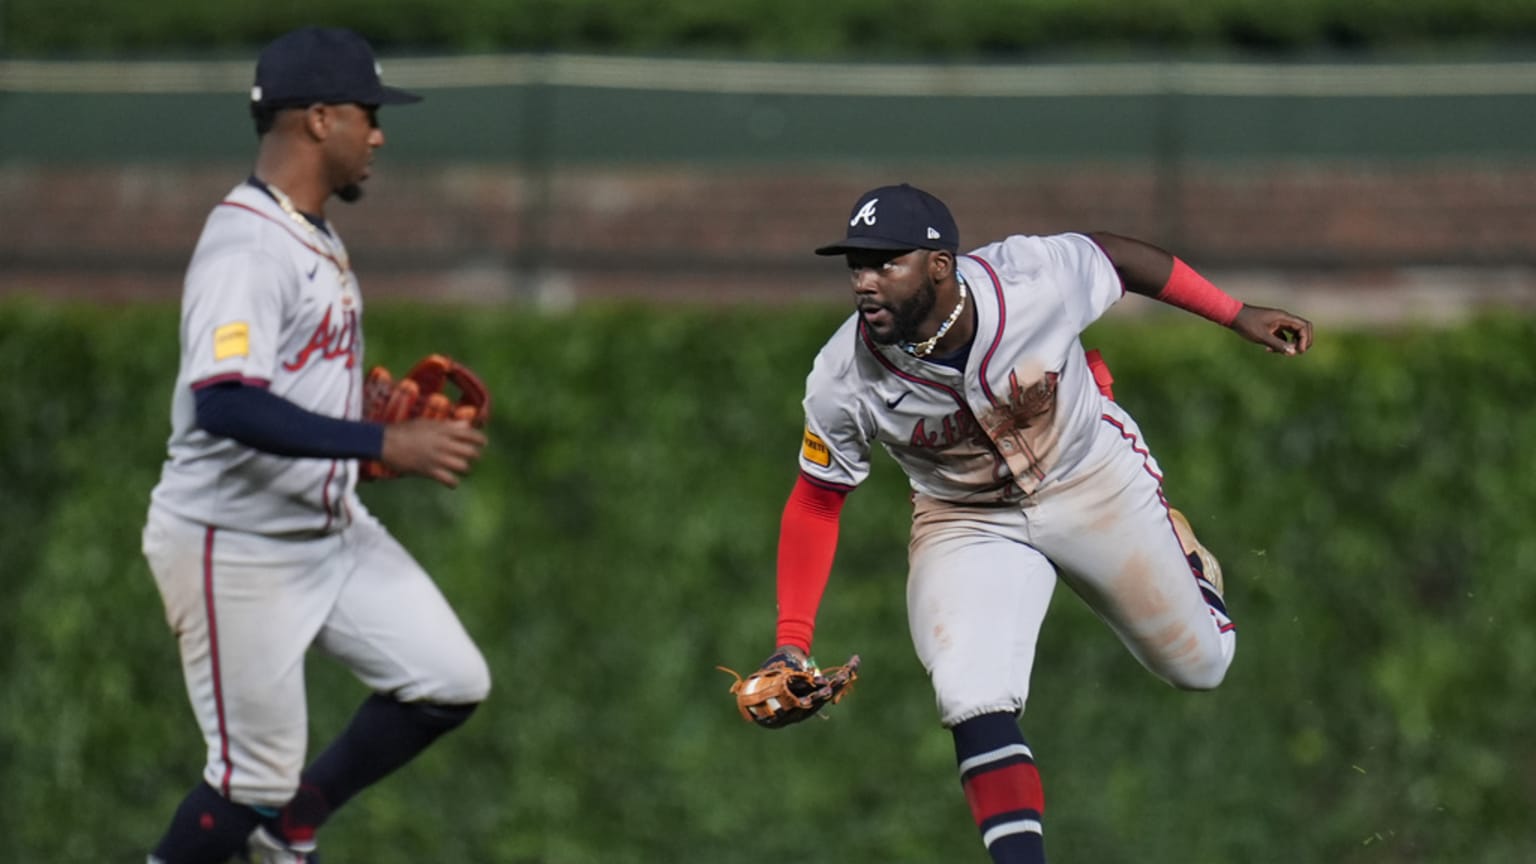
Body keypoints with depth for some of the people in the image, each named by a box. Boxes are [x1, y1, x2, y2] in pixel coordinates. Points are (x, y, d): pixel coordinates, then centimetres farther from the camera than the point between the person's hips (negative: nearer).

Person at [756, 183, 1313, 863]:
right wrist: (792, 642, -15)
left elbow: (1118, 257, -10)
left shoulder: (1035, 279, -32)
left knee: (1201, 664, 15)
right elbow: (816, 500, -10)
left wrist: (1238, 316, -2)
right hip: (967, 524, 0)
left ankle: (1179, 551, 47)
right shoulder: (842, 384, -26)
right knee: (976, 706, -23)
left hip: (1094, 481, 0)